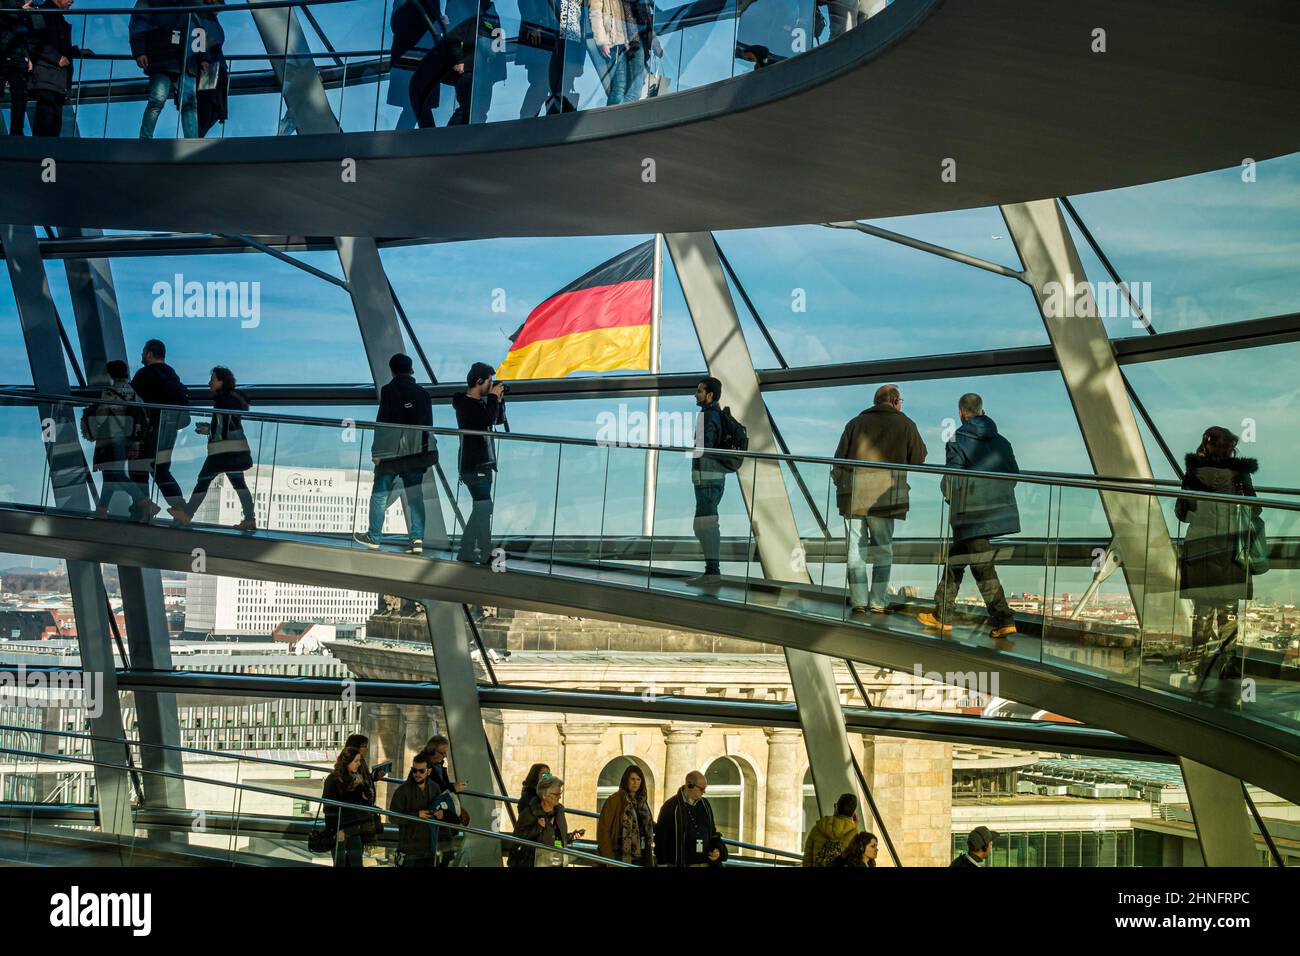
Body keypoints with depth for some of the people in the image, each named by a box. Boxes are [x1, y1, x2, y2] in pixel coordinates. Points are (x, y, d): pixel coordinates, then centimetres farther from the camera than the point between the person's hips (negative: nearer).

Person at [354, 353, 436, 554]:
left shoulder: (388, 391, -7)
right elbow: (428, 424, 10)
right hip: (416, 452, 4)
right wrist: (428, 456, 17)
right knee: (415, 496, 4)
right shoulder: (423, 394, 7)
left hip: (391, 452, -4)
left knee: (379, 493, 8)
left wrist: (377, 451, -7)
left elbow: (382, 422, -10)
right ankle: (417, 538, -4)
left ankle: (374, 536, 13)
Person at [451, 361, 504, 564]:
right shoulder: (464, 404, -15)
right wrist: (493, 397, -14)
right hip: (473, 467, -10)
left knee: (483, 509, 13)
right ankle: (466, 555, -12)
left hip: (484, 465, 10)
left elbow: (498, 419, 23)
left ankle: (483, 554, 21)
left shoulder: (481, 401, 12)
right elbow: (487, 420, -27)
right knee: (484, 507, -14)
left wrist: (499, 400, 8)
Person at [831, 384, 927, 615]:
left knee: (856, 548, 5)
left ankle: (859, 601, 3)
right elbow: (918, 459, 9)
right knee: (883, 548, 8)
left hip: (853, 496, 2)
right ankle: (878, 601, 6)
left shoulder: (856, 423, 11)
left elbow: (838, 460, 8)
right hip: (884, 496, -2)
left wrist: (839, 483, 21)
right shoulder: (904, 424, 5)